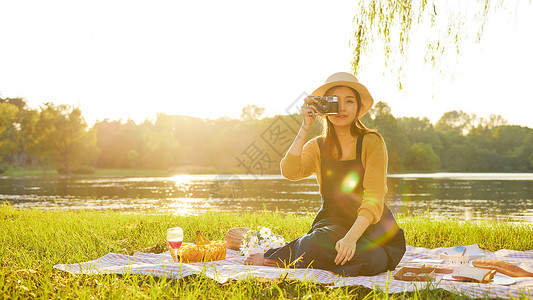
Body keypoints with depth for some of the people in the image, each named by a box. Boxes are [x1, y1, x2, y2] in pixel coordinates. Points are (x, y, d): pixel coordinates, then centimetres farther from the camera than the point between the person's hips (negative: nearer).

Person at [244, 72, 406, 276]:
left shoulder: (371, 142, -5)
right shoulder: (317, 147, 6)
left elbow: (373, 199, -15)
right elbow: (290, 172, -15)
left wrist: (351, 237, -30)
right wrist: (305, 128, -16)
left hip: (371, 227, 0)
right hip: (333, 224, 0)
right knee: (314, 246, -38)